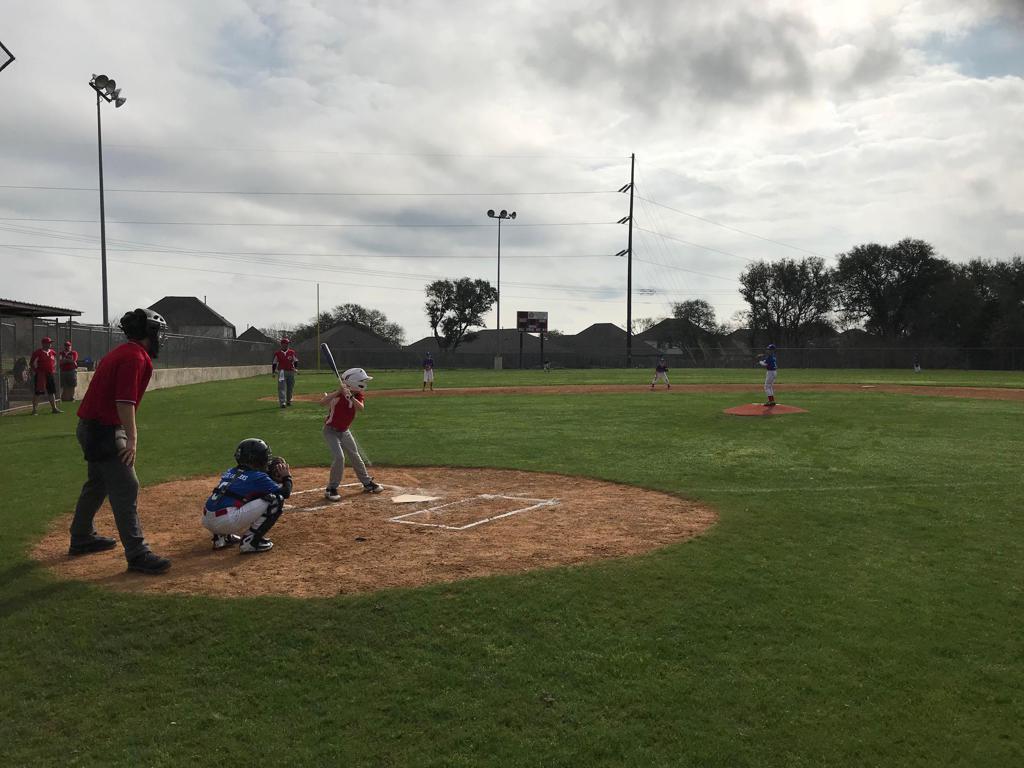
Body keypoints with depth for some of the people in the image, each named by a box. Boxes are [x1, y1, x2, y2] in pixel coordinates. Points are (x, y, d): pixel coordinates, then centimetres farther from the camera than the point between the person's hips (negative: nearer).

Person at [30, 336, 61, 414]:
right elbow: (31, 363, -4)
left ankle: (54, 408, 17)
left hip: (50, 374, 6)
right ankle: (34, 409, 1)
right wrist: (35, 371, -9)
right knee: (37, 392, -3)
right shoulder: (38, 352, -9)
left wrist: (54, 368, 13)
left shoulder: (52, 352, 9)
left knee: (52, 391, 10)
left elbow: (54, 361, 26)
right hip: (40, 375, -6)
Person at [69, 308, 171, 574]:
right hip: (104, 431, -11)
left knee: (98, 483, 24)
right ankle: (137, 554, -8)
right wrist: (131, 438, -25)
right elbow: (125, 401, -25)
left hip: (91, 427, 11)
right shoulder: (134, 357, -17)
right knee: (126, 488, -10)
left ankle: (81, 538, 39)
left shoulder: (122, 352, 14)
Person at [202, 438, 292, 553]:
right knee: (276, 500, -5)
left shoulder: (230, 472, 22)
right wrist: (287, 477, 21)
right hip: (227, 521, -8)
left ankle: (221, 537, 22)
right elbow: (285, 493, 2)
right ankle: (250, 541, -5)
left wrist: (274, 479, 29)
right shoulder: (258, 476, 1)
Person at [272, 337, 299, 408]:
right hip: (281, 372, -3)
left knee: (290, 388, 10)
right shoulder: (277, 353, 1)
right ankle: (282, 402, -16)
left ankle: (289, 401, 26)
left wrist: (295, 368, -4)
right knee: (282, 388, -10)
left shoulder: (292, 352, 5)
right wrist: (274, 372, 0)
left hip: (291, 372, 3)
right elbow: (274, 363, 6)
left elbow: (296, 361, 12)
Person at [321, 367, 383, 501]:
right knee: (339, 457, -19)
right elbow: (322, 402, -41)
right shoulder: (338, 394, -25)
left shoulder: (357, 395, -7)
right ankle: (331, 489, -5)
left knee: (355, 457, 16)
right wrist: (338, 392, -51)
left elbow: (361, 408, -27)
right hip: (331, 431, -7)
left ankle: (367, 483, 30)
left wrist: (350, 396, -43)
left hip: (344, 431, 7)